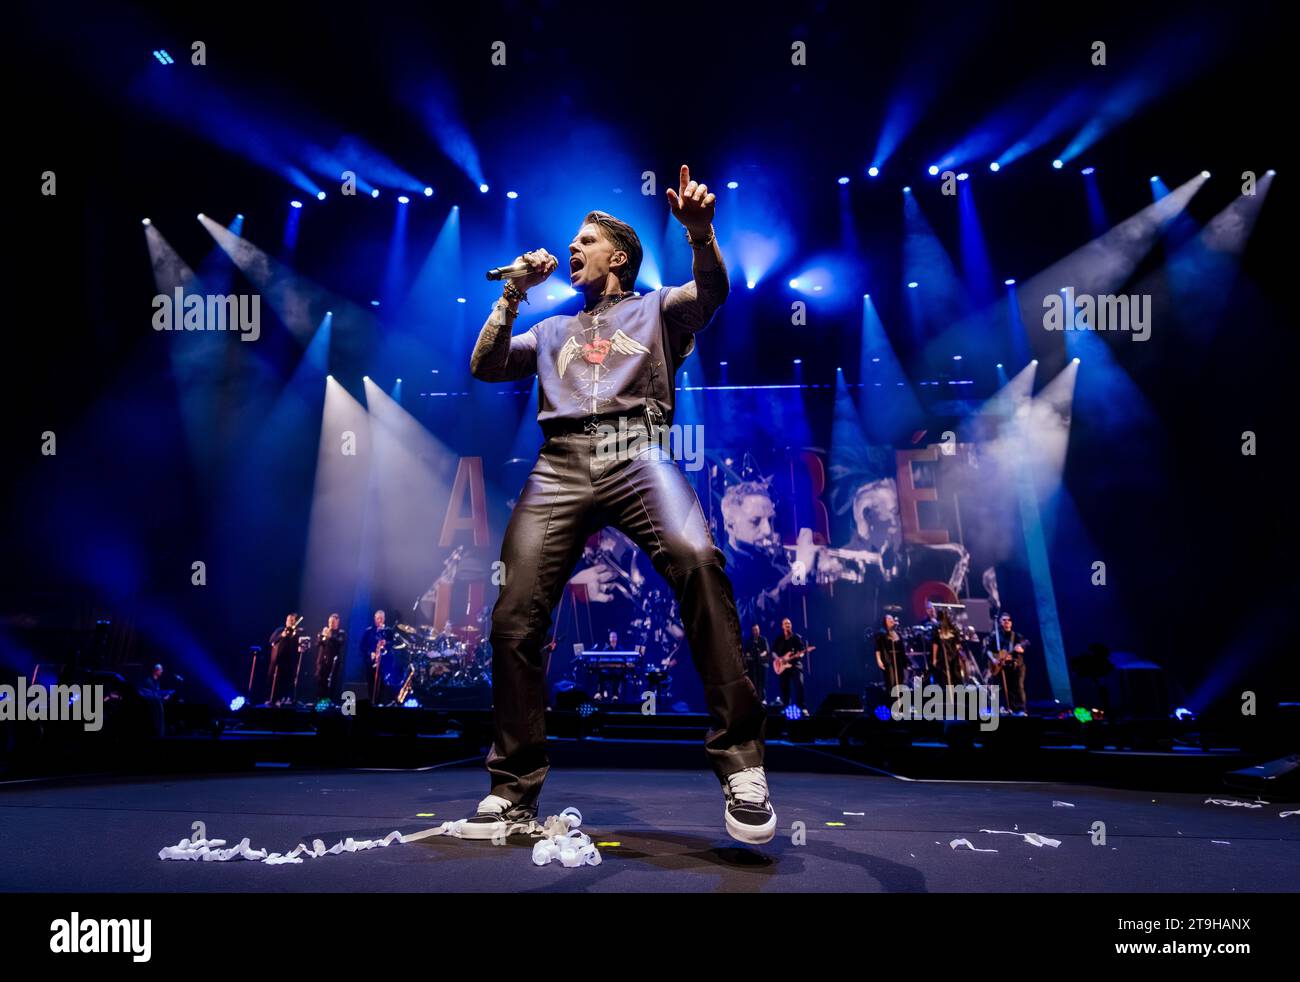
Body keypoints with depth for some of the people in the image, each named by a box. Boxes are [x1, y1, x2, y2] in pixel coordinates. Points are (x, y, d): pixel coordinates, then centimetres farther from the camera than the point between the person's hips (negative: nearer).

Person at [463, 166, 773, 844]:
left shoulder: (654, 310, 24)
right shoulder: (553, 331, 35)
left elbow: (711, 289, 4)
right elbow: (484, 368, 24)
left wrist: (699, 230, -16)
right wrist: (514, 294, 18)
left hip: (636, 454, -3)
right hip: (561, 465, 4)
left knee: (696, 559, -33)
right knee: (514, 617, -13)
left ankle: (740, 760, -28)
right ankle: (514, 792, -2)